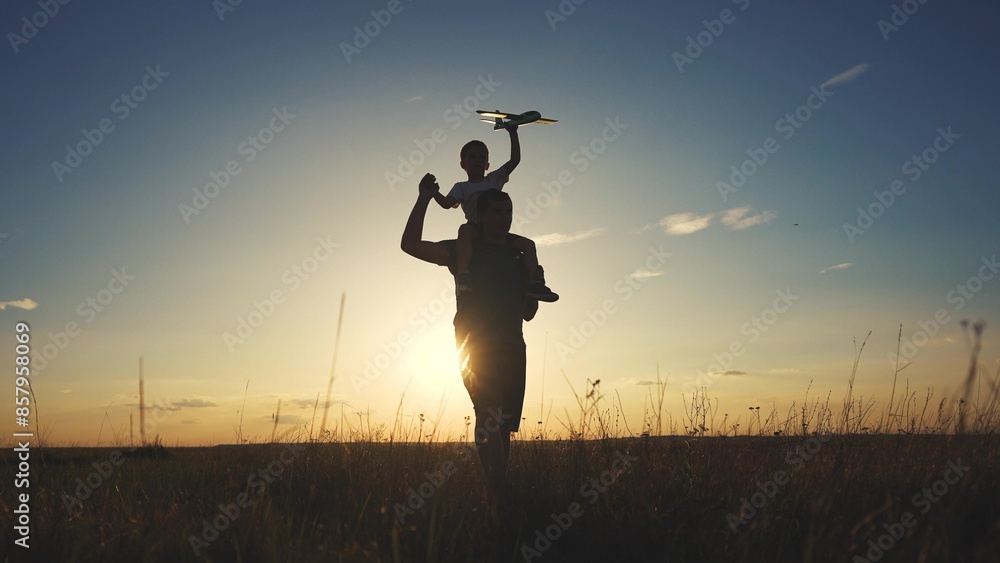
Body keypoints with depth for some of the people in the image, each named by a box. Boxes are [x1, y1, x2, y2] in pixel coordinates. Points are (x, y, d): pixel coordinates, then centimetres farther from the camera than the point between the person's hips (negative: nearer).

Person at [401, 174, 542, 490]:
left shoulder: (519, 259, 19)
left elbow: (527, 313, 23)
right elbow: (410, 245, -4)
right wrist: (424, 199, -8)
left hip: (512, 350, 5)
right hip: (476, 349, -5)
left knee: (505, 425, 3)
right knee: (491, 419, -20)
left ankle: (500, 488, 10)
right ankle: (495, 489, -22)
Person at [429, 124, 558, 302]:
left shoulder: (494, 179, 22)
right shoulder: (462, 187, 16)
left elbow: (515, 160, 13)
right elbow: (447, 203, -2)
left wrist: (513, 133, 9)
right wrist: (433, 192, -15)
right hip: (476, 229, -4)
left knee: (528, 244, -12)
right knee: (465, 229, -39)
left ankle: (535, 283, -17)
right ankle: (463, 278, -52)